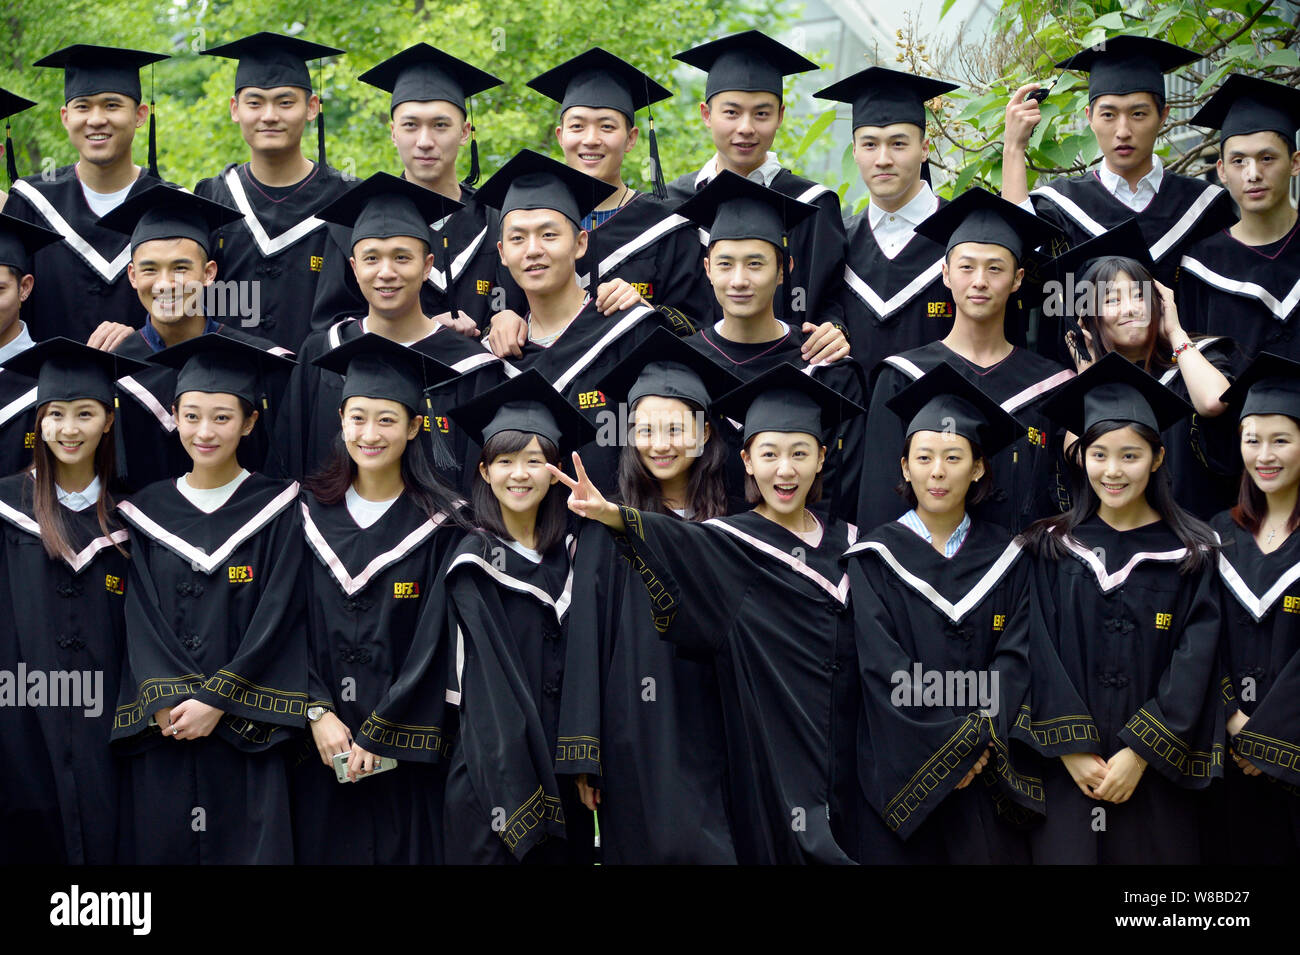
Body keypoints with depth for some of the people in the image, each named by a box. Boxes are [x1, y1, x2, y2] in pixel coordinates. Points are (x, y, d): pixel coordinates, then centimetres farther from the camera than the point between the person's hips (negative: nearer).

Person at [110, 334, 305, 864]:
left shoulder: (276, 509, 1)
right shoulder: (147, 511, 9)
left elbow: (275, 616, -6)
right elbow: (140, 619, 3)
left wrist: (216, 700, -13)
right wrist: (167, 700, -12)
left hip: (245, 733, -2)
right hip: (163, 723, 3)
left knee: (248, 845, -5)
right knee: (163, 845, 3)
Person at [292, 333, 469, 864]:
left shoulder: (439, 526, -3)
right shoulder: (311, 512, 4)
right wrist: (318, 713, -10)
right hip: (322, 744, 2)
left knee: (403, 845, 2)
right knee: (324, 848, 5)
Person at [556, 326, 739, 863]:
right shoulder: (609, 533, 0)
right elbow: (585, 647, -2)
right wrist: (585, 757, -7)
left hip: (715, 744, 2)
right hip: (636, 749, -2)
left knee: (713, 852, -1)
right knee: (649, 849, -1)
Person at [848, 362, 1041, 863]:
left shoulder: (1005, 558, 7)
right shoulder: (876, 558, -1)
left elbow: (1016, 657, -2)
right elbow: (883, 665, -9)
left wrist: (981, 740, -16)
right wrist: (952, 743, -16)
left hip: (988, 776, 2)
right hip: (900, 773, -2)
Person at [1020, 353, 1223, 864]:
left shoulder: (1190, 555, 0)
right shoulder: (1054, 548, 4)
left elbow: (1194, 663, -6)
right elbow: (1042, 654, -2)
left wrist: (1140, 754, -13)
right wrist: (1072, 748, -12)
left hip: (1154, 774, 0)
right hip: (1068, 771, 1)